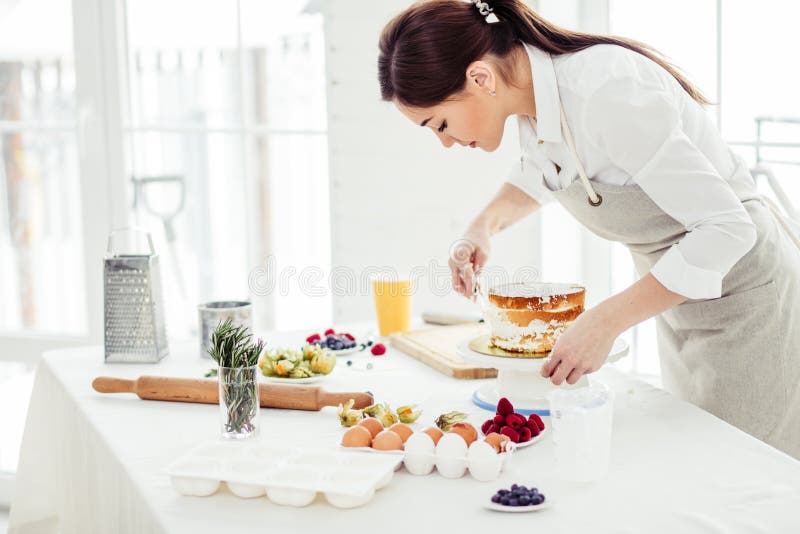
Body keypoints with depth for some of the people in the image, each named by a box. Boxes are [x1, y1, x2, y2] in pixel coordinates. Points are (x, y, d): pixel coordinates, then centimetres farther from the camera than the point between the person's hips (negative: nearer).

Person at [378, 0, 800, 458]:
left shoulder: (606, 93, -32)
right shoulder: (536, 90, -6)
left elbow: (725, 227, -30)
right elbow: (540, 171, 18)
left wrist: (605, 322, -30)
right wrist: (486, 224, -1)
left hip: (742, 287, -8)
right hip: (683, 299, 8)